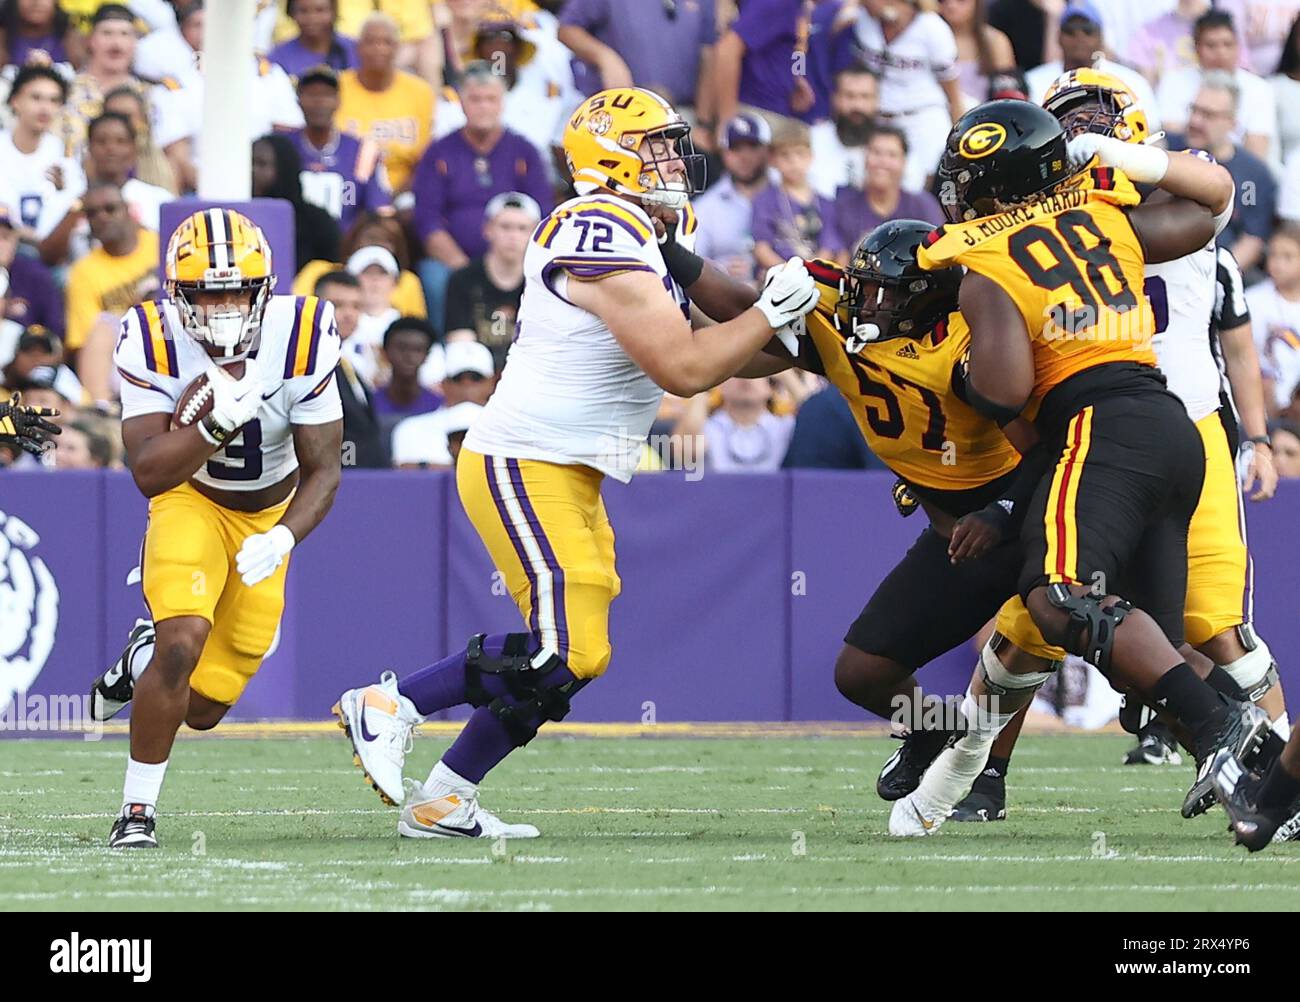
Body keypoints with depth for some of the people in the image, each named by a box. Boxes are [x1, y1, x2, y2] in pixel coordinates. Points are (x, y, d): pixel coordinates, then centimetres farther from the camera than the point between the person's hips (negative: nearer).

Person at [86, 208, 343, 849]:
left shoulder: (302, 339, -23)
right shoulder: (152, 343, -24)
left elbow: (322, 470, -15)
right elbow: (150, 475, -28)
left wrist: (281, 539, -33)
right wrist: (215, 423, -45)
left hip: (268, 514, 2)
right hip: (191, 501, -2)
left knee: (202, 708, 2)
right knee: (184, 641, -28)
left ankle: (144, 659, 38)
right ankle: (138, 811, -9)